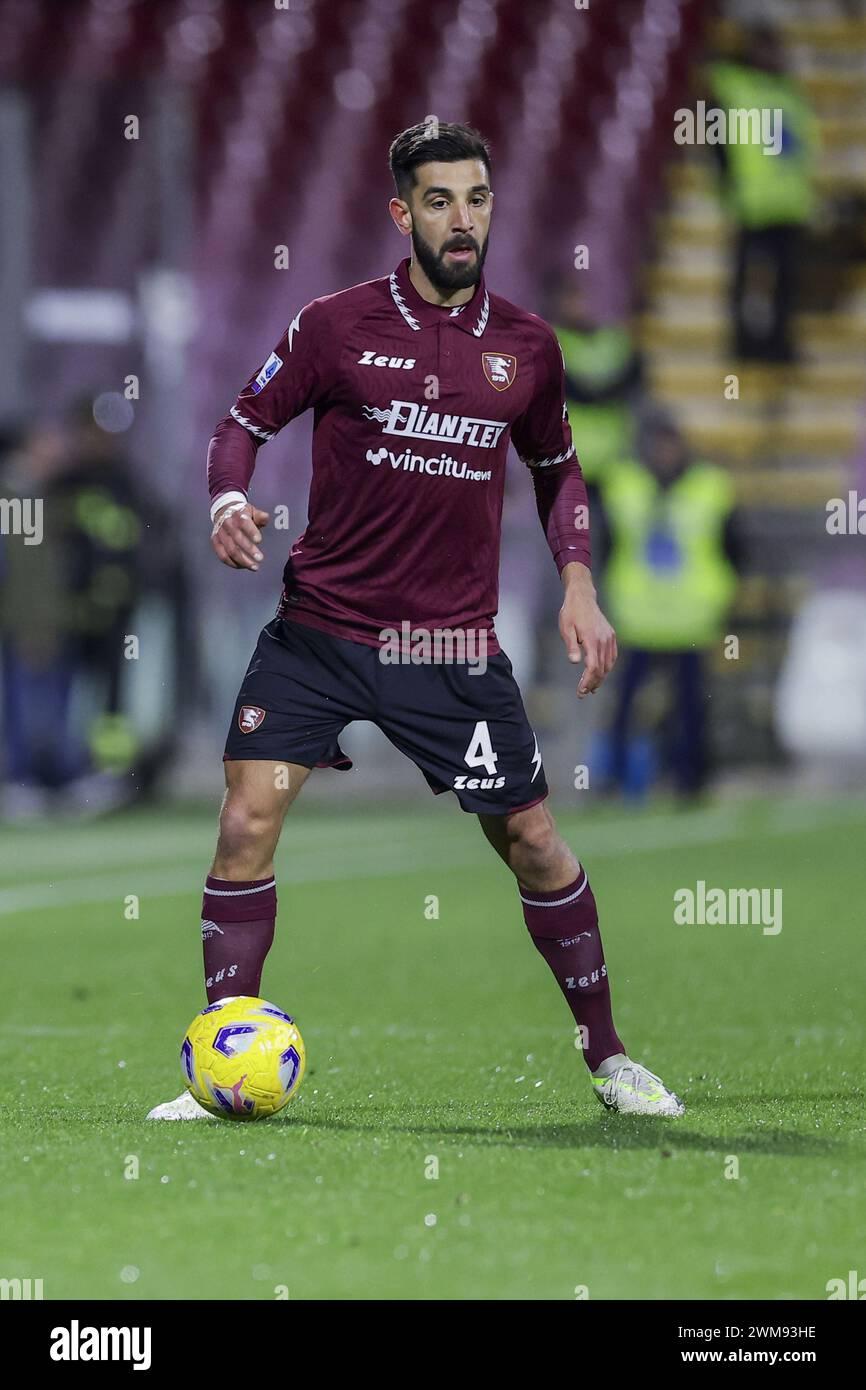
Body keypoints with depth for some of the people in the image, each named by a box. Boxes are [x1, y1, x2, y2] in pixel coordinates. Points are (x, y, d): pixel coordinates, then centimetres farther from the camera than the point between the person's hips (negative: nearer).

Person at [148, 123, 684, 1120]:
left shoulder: (526, 346, 4)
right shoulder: (335, 325, -4)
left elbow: (556, 467, 19)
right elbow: (244, 423, 4)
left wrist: (577, 582, 6)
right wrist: (230, 503, -16)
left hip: (455, 644, 2)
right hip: (317, 628, -1)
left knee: (532, 841, 3)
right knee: (248, 820, -12)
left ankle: (608, 1058, 21)